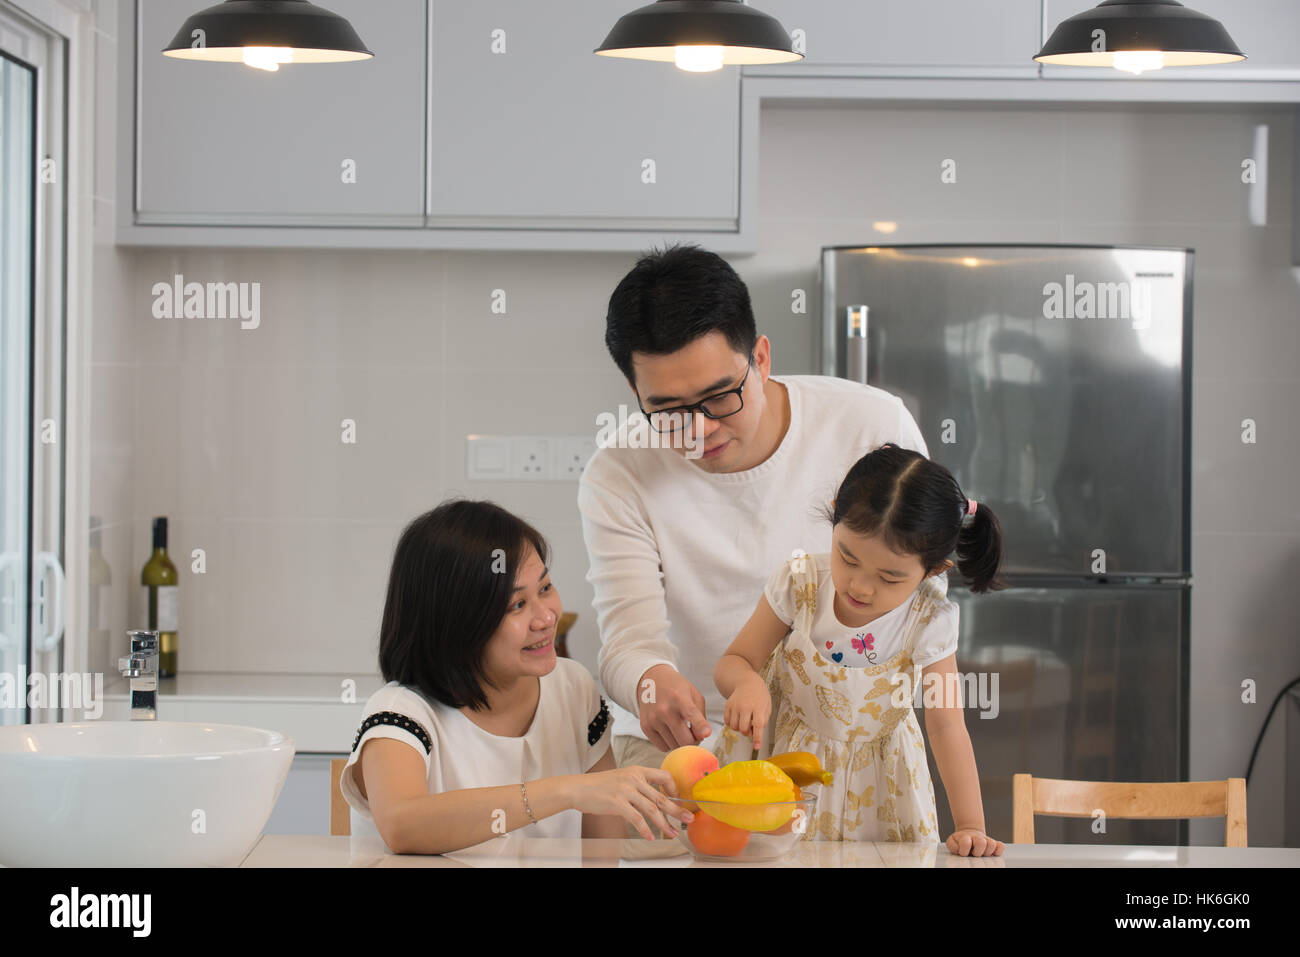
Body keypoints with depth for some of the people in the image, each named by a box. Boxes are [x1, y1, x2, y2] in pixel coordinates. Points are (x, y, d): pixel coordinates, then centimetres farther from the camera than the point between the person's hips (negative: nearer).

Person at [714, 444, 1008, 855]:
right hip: (784, 757, -1)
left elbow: (947, 728, -19)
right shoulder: (800, 582, -19)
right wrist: (747, 682, -37)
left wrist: (971, 828, -25)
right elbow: (733, 662, -12)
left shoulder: (929, 622, -21)